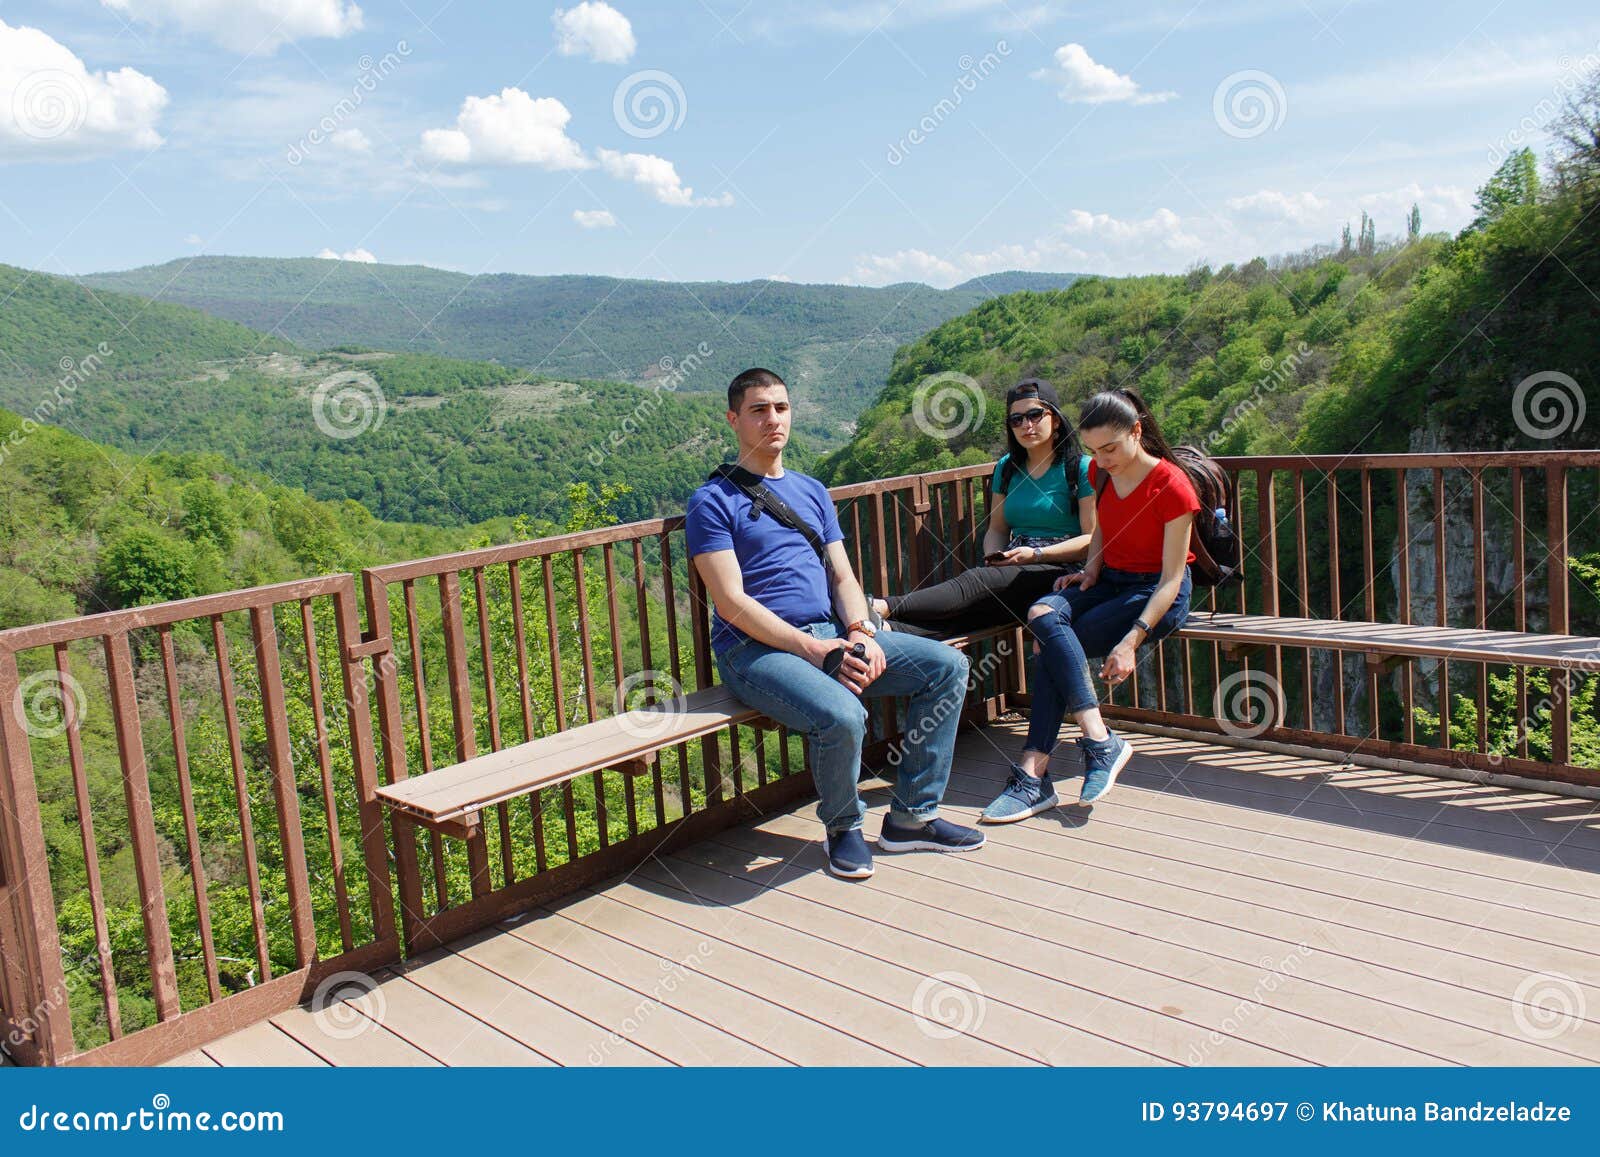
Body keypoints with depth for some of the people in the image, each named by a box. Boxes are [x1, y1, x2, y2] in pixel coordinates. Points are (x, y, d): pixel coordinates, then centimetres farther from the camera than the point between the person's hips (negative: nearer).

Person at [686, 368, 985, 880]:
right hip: (756, 648, -7)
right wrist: (816, 650, -18)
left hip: (829, 633, 7)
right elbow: (731, 602, -11)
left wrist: (862, 634, -7)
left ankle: (911, 816, 3)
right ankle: (843, 827, -1)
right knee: (842, 716, -34)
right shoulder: (713, 501, -2)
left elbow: (842, 576, 14)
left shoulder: (812, 491, 20)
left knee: (948, 665, -5)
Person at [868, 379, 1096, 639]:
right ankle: (889, 630, -55)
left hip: (1060, 569, -4)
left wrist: (1036, 554, -14)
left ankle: (884, 608, -47)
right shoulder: (1007, 466, 19)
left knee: (976, 581, -32)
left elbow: (1092, 539, -4)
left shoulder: (1081, 467, 2)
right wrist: (994, 556, -2)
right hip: (1014, 568, 4)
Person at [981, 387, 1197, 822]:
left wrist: (1131, 641, -27)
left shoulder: (1171, 485, -17)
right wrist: (1090, 570, 1)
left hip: (1158, 595, -6)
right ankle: (1099, 739, -33)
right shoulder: (1101, 473, 4)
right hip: (1109, 581, 7)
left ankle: (1034, 773, -25)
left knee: (1053, 645, -28)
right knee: (1042, 615, -28)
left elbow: (1172, 580, -17)